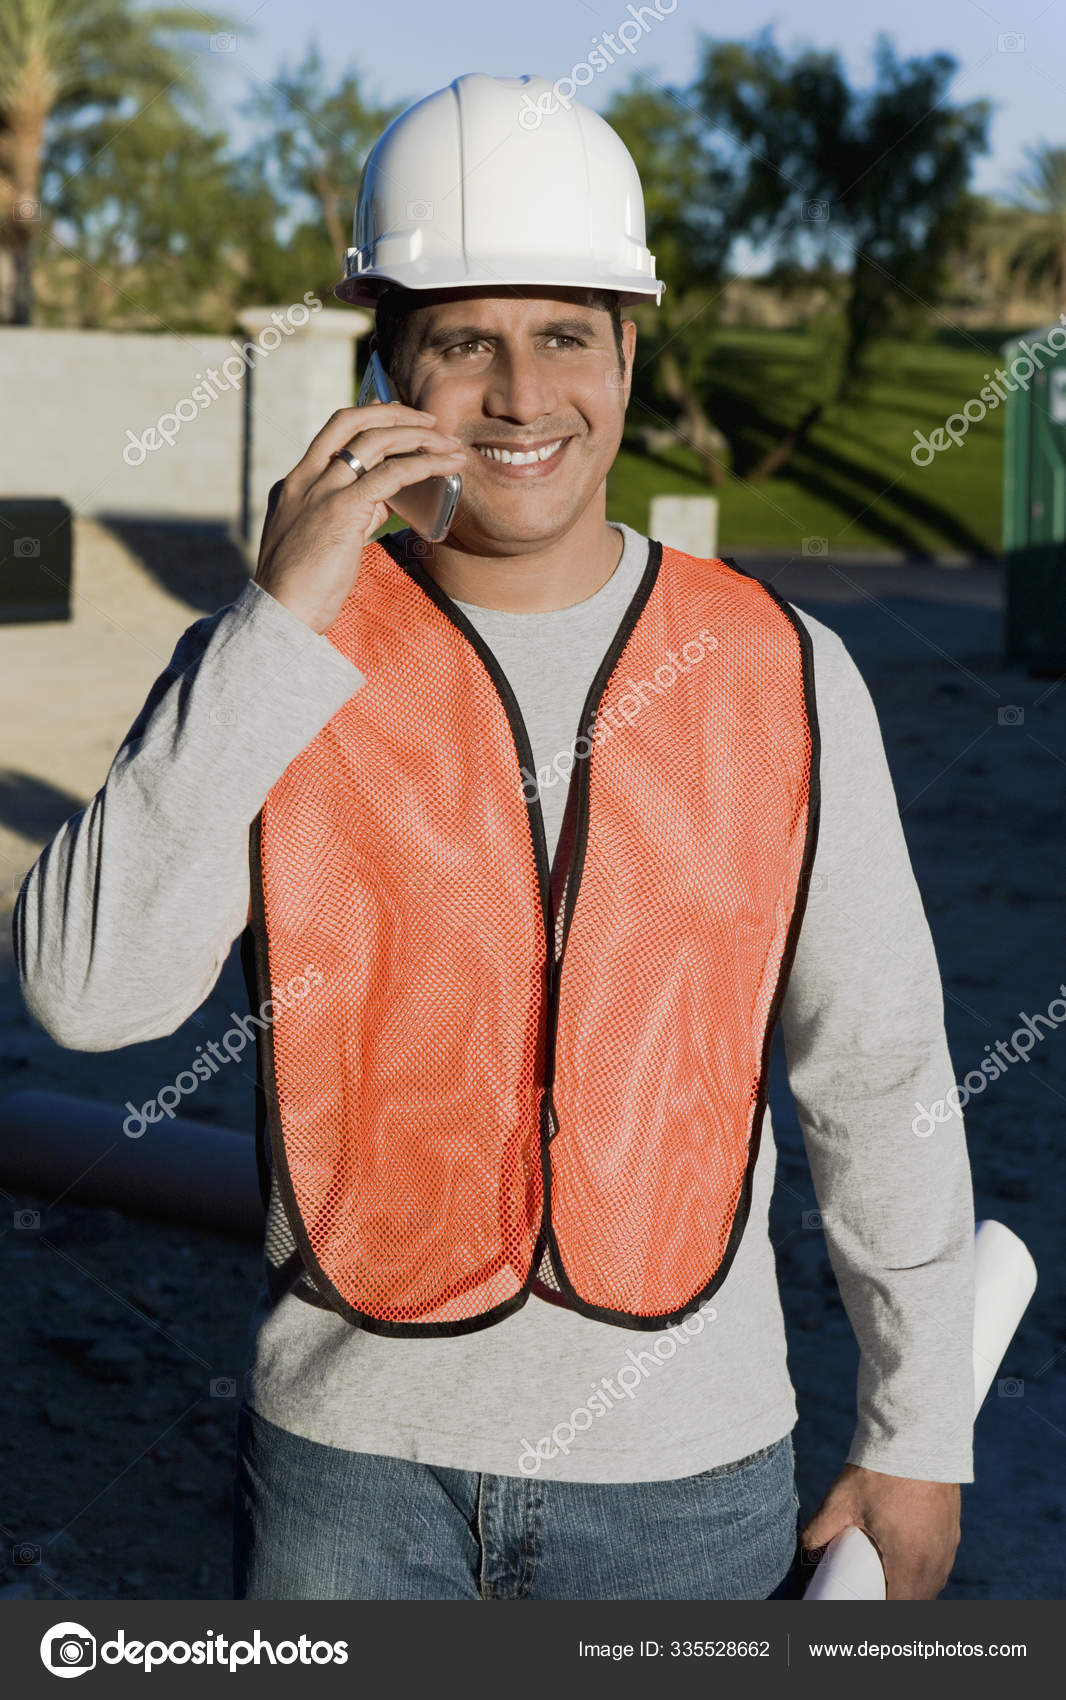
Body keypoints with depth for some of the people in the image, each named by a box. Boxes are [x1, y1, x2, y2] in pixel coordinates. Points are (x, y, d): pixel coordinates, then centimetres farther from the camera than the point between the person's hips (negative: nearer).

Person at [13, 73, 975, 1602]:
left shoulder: (784, 676, -3)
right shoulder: (272, 656, -5)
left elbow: (881, 1074, 3)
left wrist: (922, 1429, 6)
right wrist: (283, 624, -22)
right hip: (352, 1452, 0)